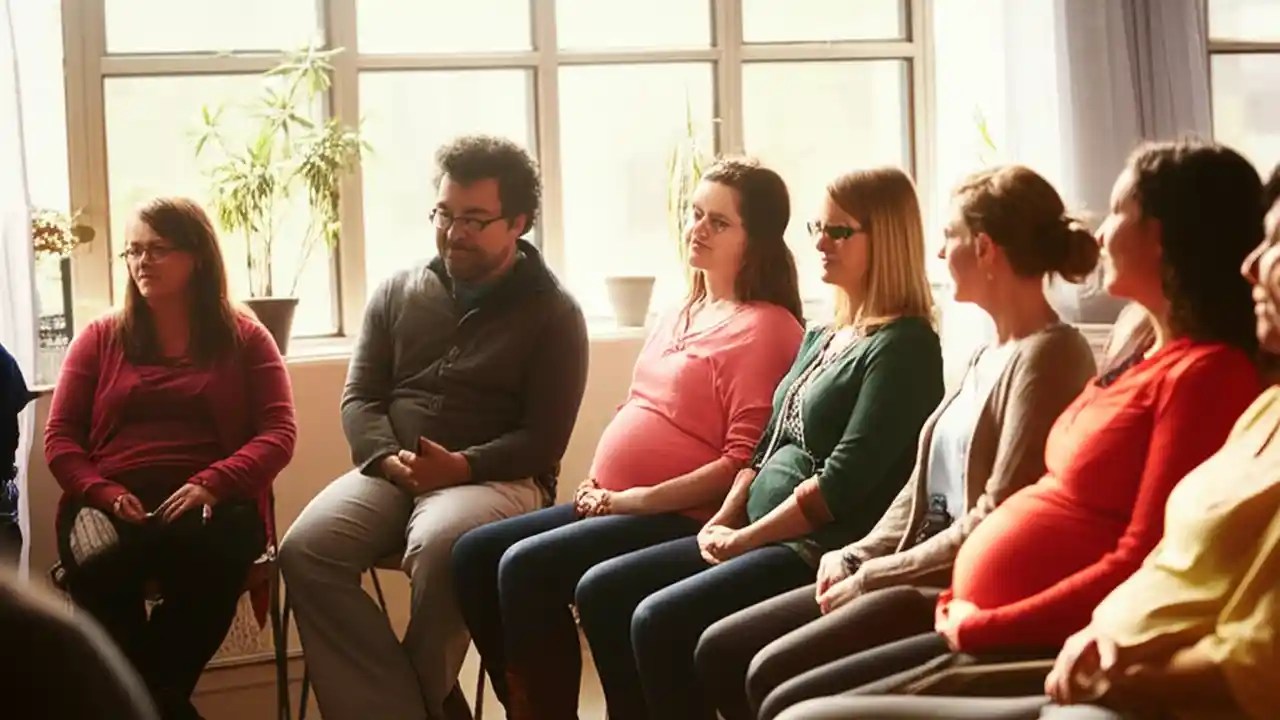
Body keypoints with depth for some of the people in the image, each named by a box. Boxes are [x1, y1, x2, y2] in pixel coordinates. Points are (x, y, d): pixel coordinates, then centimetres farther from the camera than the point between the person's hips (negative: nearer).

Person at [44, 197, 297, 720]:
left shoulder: (245, 338, 14)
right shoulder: (100, 339, 19)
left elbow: (278, 434, 4)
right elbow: (59, 437, 13)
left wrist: (210, 485, -15)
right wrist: (104, 493, -9)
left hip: (210, 501, -1)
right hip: (111, 503, 1)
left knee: (206, 550, -39)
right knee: (99, 563, -37)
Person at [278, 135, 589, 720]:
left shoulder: (552, 312, 3)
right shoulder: (398, 292, 15)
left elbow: (544, 440, -3)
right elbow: (359, 398, 11)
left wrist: (461, 466, -20)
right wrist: (389, 459, -12)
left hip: (497, 477, -4)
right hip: (390, 473, 4)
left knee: (438, 548, -39)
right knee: (305, 551, -26)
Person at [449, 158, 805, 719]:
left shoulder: (765, 328, -11)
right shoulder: (684, 315, 18)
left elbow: (744, 462, -18)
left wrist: (642, 499, -17)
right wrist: (598, 484, 8)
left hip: (679, 519, -9)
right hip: (612, 503, 9)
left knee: (527, 568, -23)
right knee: (474, 554, 0)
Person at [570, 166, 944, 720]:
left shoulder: (903, 347, -11)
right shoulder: (820, 339, 18)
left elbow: (845, 481, -18)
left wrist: (744, 538, -13)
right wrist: (722, 522, 4)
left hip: (825, 548, -9)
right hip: (763, 536, 10)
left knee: (660, 620, -25)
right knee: (601, 592, 1)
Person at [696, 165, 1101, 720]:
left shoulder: (1048, 357, -14)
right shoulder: (991, 355, 17)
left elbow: (999, 523, -19)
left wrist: (873, 576, -12)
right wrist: (859, 555, 2)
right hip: (922, 571, 10)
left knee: (776, 674, -22)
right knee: (721, 650, 4)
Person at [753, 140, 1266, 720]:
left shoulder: (1208, 374, -15)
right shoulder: (1150, 359, 15)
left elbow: (1139, 567, -21)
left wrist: (983, 627, -14)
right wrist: (964, 601, 6)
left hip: (1039, 646, -9)